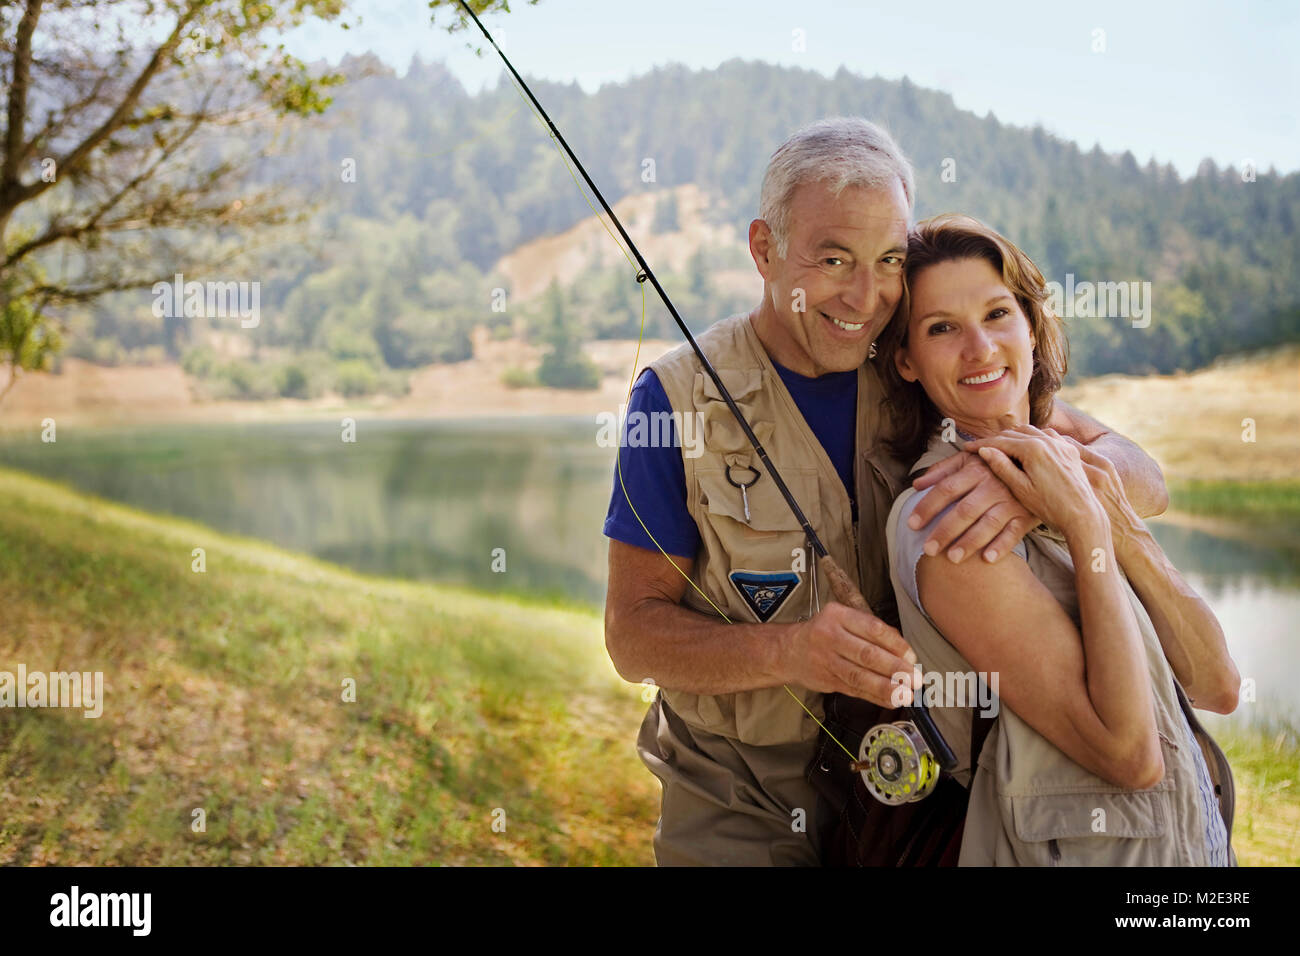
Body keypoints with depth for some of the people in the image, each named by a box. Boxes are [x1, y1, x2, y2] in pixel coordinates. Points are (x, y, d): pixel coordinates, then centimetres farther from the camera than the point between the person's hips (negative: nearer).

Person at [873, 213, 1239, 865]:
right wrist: (1085, 527, -22)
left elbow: (1219, 688, -2)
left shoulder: (1068, 465, 2)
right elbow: (1128, 751, -23)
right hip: (1076, 844, -7)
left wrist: (1122, 529, -13)